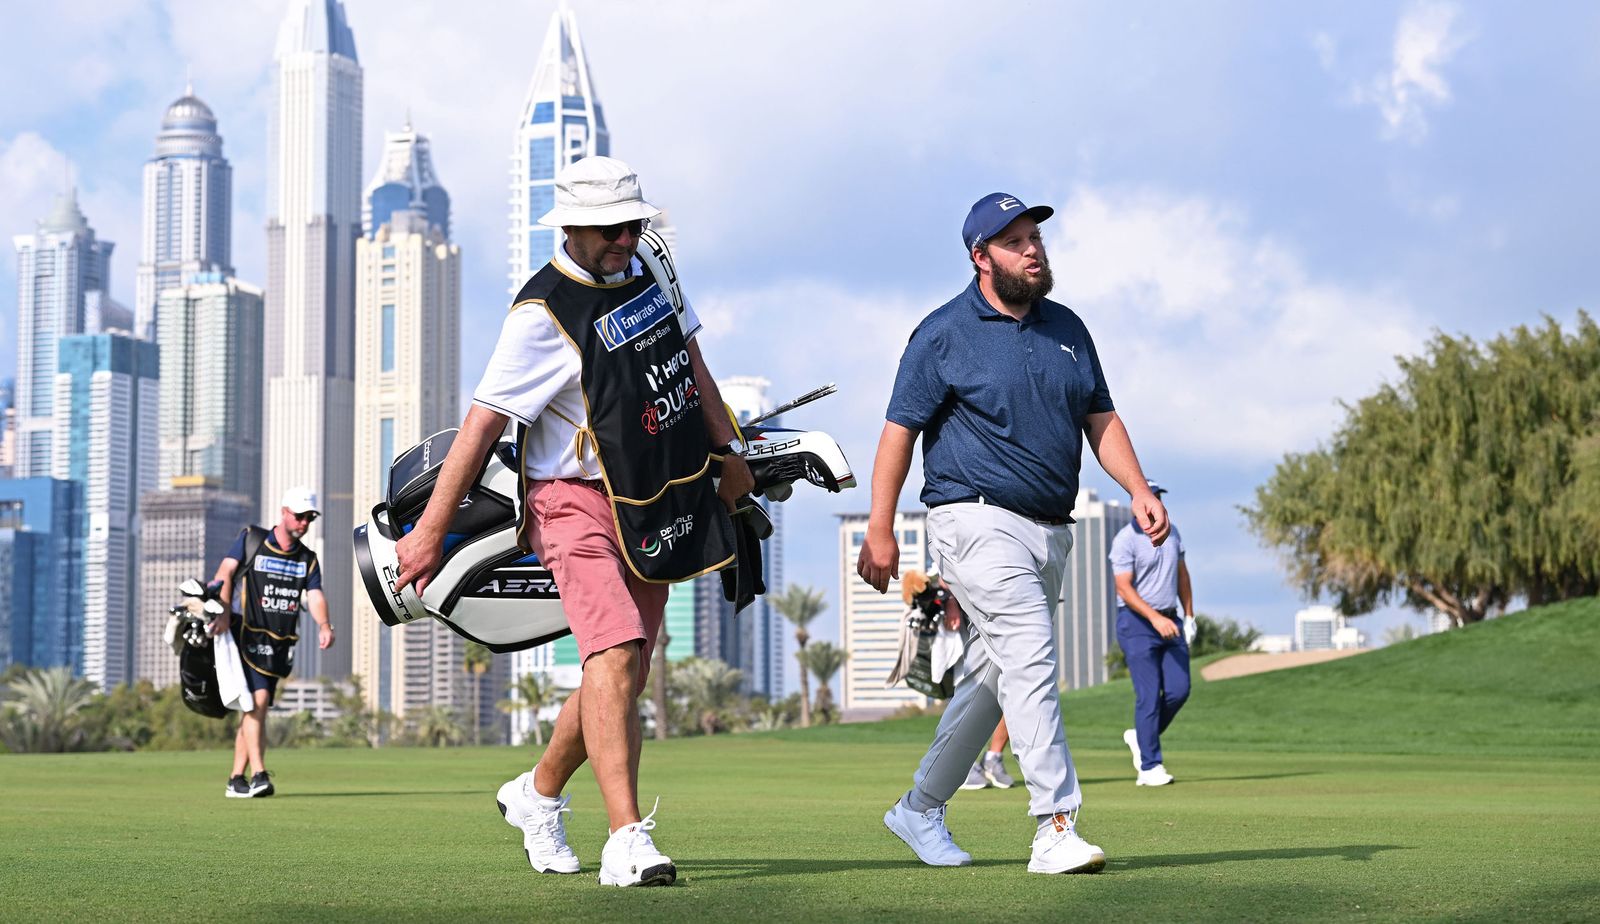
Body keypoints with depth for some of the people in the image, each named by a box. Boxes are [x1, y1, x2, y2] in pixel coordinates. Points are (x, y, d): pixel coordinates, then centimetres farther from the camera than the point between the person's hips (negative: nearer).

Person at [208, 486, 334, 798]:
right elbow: (225, 573, -6)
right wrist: (224, 611, -22)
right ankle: (259, 775, -25)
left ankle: (236, 780, 14)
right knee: (257, 700, -19)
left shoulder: (308, 559, 12)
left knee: (254, 709, 7)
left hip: (281, 644, 5)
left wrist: (324, 625, -22)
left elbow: (315, 596, -2)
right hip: (249, 635, -5)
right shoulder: (251, 539, 2)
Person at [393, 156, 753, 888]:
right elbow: (482, 422, -17)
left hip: (653, 507, 7)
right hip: (577, 502, -7)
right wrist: (429, 532, -17)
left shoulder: (647, 267, 7)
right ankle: (626, 840, -25)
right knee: (615, 657, -23)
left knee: (626, 676, 10)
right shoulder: (544, 314, -16)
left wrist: (730, 452, 23)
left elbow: (688, 361, 22)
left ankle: (538, 794, 32)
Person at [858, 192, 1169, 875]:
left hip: (1049, 532, 7)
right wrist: (880, 529, -8)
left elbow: (1101, 419, 17)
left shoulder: (1067, 328, 14)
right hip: (978, 522, -7)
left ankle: (920, 809, 27)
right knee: (1030, 659, -20)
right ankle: (1056, 831, -21)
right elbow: (900, 429, -4)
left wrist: (1139, 490, 1)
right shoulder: (944, 334, -4)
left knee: (991, 678, 12)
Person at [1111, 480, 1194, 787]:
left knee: (1179, 690, -2)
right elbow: (1124, 589, -18)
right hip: (1137, 623, -6)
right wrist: (1155, 618, -28)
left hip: (1169, 622, 6)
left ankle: (1140, 737, 21)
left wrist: (1189, 615, 17)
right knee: (1149, 695, -10)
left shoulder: (1170, 531, 11)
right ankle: (1149, 767, -5)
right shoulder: (1125, 540, -11)